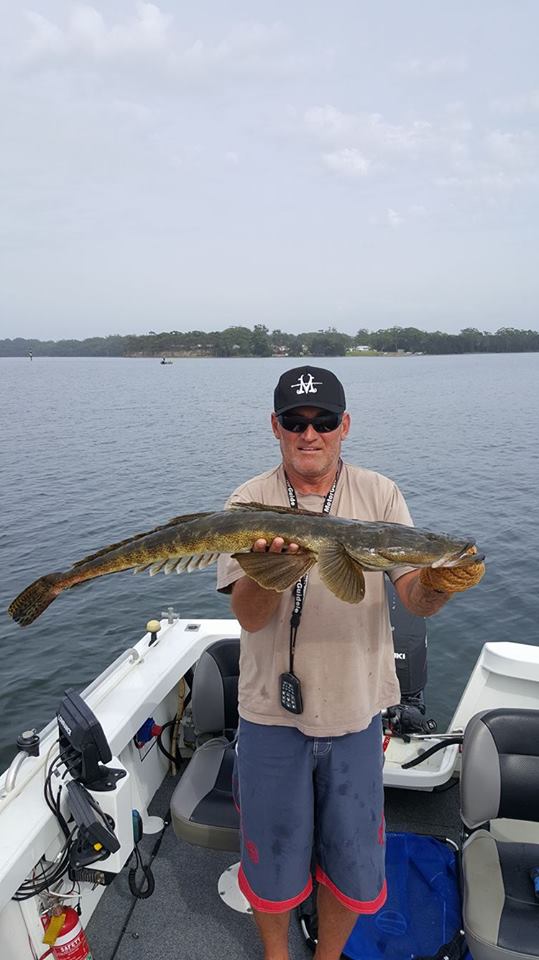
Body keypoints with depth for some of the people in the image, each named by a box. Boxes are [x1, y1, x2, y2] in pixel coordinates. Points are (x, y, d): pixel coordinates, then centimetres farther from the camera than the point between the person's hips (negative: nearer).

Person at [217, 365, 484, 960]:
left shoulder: (379, 495, -4)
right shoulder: (250, 503, -8)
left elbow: (413, 597, -10)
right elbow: (248, 617, -15)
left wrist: (437, 585, -34)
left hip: (355, 711, 2)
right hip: (272, 715, -1)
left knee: (354, 866, 17)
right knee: (274, 859, 17)